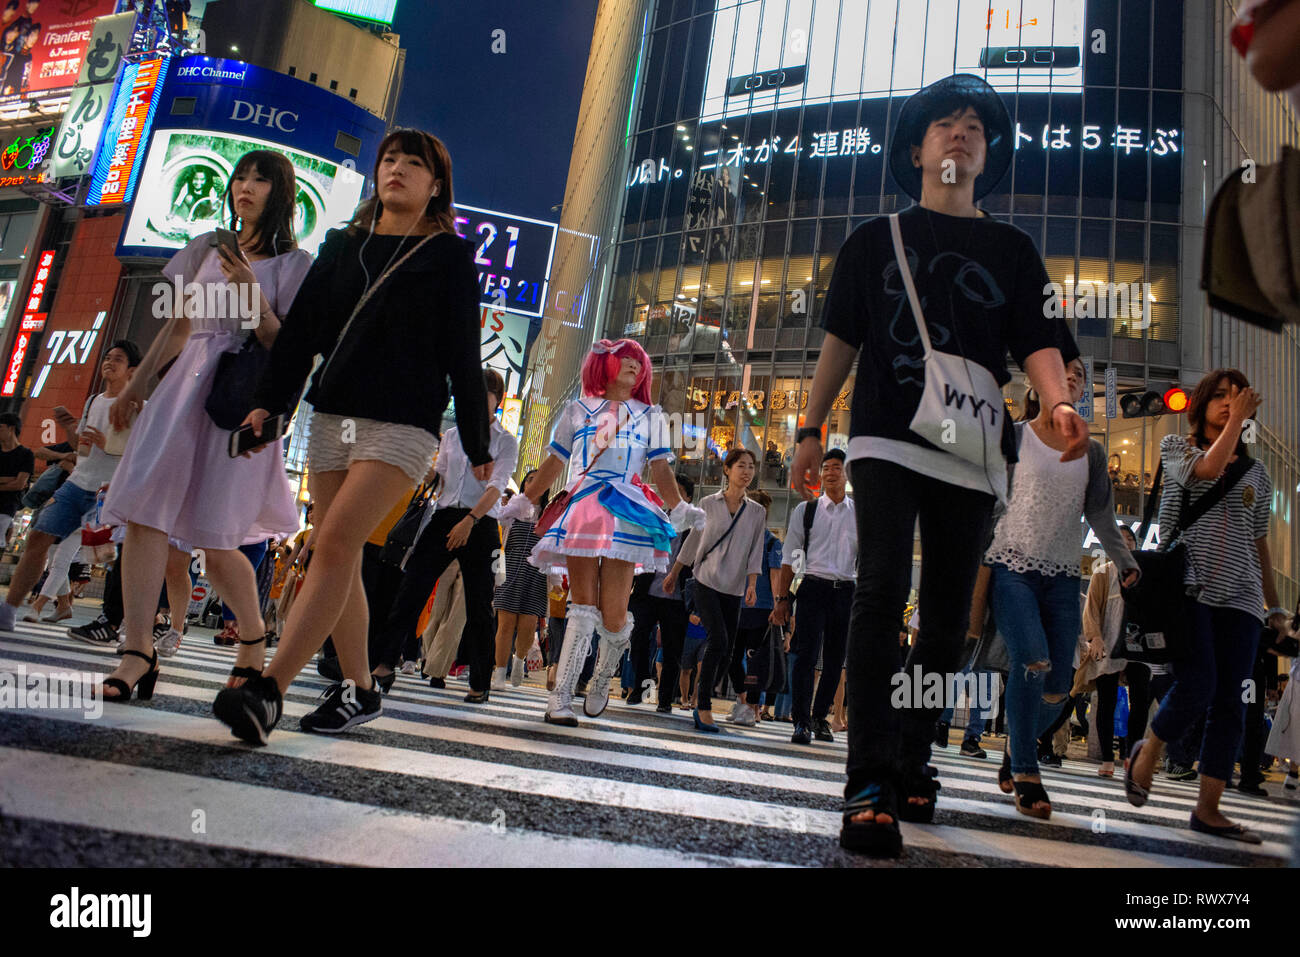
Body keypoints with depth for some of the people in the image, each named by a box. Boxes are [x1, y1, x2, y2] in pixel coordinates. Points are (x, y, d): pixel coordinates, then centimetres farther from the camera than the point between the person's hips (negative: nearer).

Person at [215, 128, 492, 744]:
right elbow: (301, 327, 14)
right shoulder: (343, 245, 17)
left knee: (336, 542, -18)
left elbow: (463, 353, 2)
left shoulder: (449, 255, 5)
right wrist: (270, 400, 5)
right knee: (340, 558, 4)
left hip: (402, 423, -5)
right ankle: (358, 689, 14)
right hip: (332, 416, 6)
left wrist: (476, 444, 1)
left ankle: (269, 690, -19)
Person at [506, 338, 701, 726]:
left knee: (612, 614, -8)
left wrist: (678, 508, -4)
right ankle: (560, 698, -7)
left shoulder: (650, 416, 21)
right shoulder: (578, 411, 20)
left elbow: (661, 469, 10)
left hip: (626, 512, 0)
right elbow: (555, 462, 19)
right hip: (582, 508, 0)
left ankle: (600, 682, 19)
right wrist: (524, 501, 14)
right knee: (583, 607, -9)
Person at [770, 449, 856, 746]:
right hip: (813, 588, -2)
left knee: (835, 660, 8)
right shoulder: (805, 510, 5)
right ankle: (801, 722, -8)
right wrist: (782, 598, -1)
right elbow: (789, 557, 5)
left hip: (846, 591, 2)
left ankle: (820, 716, 25)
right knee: (807, 654, -12)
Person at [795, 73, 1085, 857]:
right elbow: (842, 339, 13)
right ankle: (871, 783, -18)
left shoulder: (1012, 249, 17)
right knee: (883, 592, -18)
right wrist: (812, 428, 6)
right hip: (886, 440, -2)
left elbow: (1038, 340, 5)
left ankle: (912, 761, 19)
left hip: (973, 452, 3)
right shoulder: (877, 239, 15)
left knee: (948, 614, 4)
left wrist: (1059, 402, -16)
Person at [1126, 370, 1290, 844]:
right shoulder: (1176, 446, 10)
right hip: (1187, 586, -4)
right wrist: (1237, 418, -6)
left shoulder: (1256, 472, 19)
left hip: (1239, 595, 4)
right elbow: (1208, 469, -13)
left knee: (1229, 701, -2)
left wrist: (1275, 606, 17)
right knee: (1196, 688, -16)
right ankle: (1147, 752, 13)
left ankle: (1208, 809, 5)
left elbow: (1259, 542, 20)